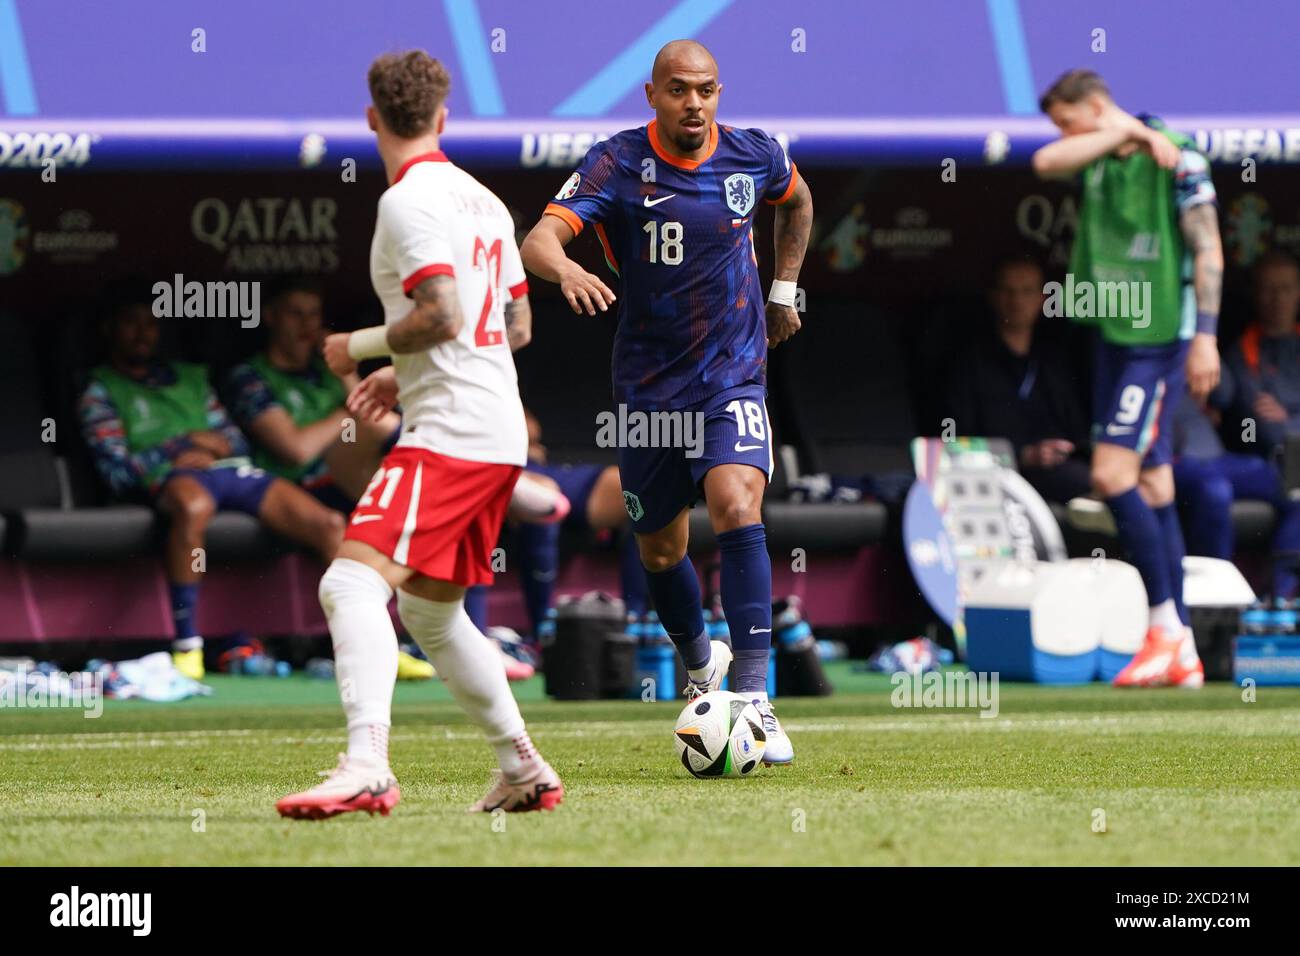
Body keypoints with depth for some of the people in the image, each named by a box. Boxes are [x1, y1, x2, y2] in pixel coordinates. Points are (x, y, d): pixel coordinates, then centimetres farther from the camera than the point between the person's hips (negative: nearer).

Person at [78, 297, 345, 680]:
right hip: (170, 477, -5)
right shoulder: (101, 390, 16)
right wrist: (177, 454, -5)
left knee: (329, 524, -17)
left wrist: (218, 444, 3)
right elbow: (116, 471, 3)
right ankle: (186, 645, -43)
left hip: (232, 468, 6)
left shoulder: (190, 376, 33)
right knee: (194, 505, -45)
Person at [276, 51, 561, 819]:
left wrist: (363, 345, -6)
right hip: (500, 434, 9)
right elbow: (518, 324, 22)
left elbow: (443, 317, -21)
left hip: (447, 434, -9)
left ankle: (367, 768, -37)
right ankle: (525, 771, 28)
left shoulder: (408, 201, -11)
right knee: (431, 612, 23)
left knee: (353, 583, -20)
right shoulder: (481, 199, 16)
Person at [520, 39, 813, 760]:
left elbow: (797, 200, 22)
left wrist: (785, 288, 17)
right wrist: (565, 268, -49)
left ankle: (753, 697, -25)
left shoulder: (753, 156, -3)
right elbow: (539, 239, -27)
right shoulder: (616, 165, -12)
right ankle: (701, 668, 41)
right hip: (647, 386, 1)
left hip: (733, 375, 0)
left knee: (736, 509, -24)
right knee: (659, 550, 11)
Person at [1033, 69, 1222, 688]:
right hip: (1112, 334, 8)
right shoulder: (1095, 159, 11)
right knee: (1151, 486, 6)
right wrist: (1124, 133, -13)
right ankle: (1182, 656, 7)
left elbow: (1207, 248, -10)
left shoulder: (1176, 157, -9)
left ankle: (1165, 624, -7)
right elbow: (1046, 163, -9)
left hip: (1159, 336, -8)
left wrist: (1205, 335, -15)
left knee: (1113, 474, -15)